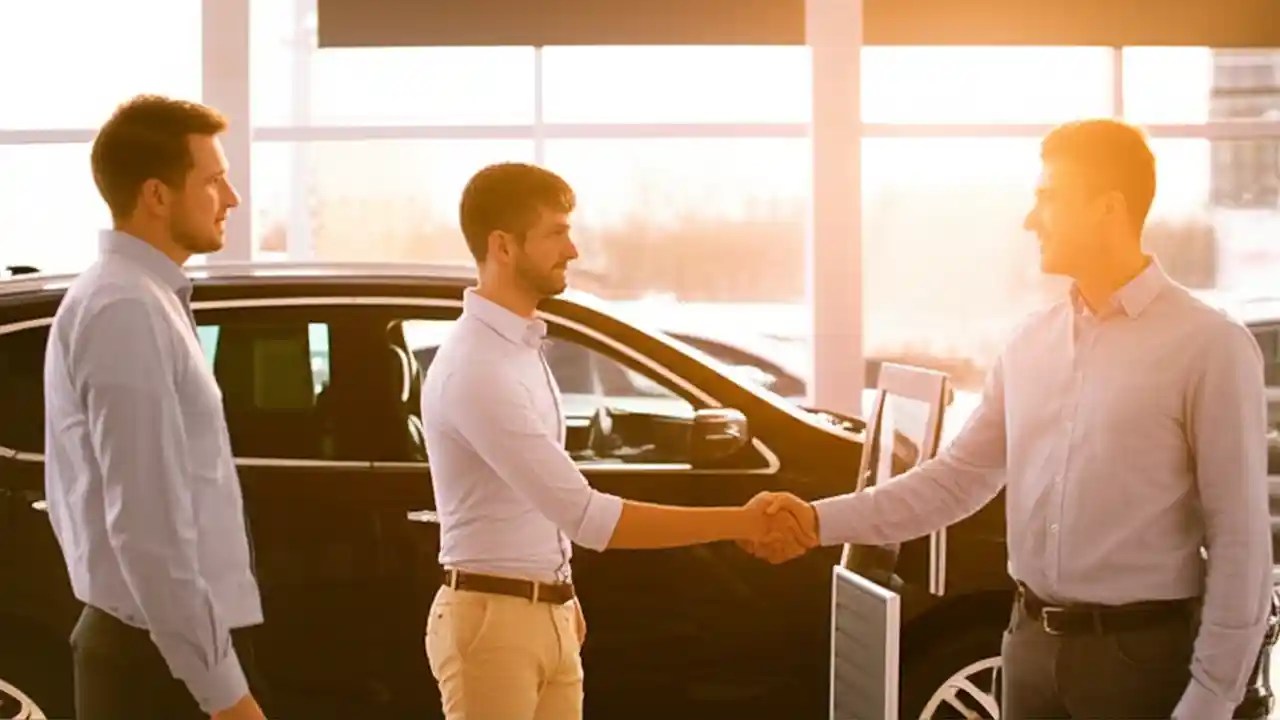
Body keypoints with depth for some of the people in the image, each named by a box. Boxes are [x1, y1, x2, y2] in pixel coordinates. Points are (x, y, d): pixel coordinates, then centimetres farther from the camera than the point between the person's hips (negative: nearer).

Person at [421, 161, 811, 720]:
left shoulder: (518, 347, 9)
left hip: (546, 615, 9)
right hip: (492, 620, -9)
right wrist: (738, 523, -25)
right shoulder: (476, 368, -23)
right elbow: (587, 516, -27)